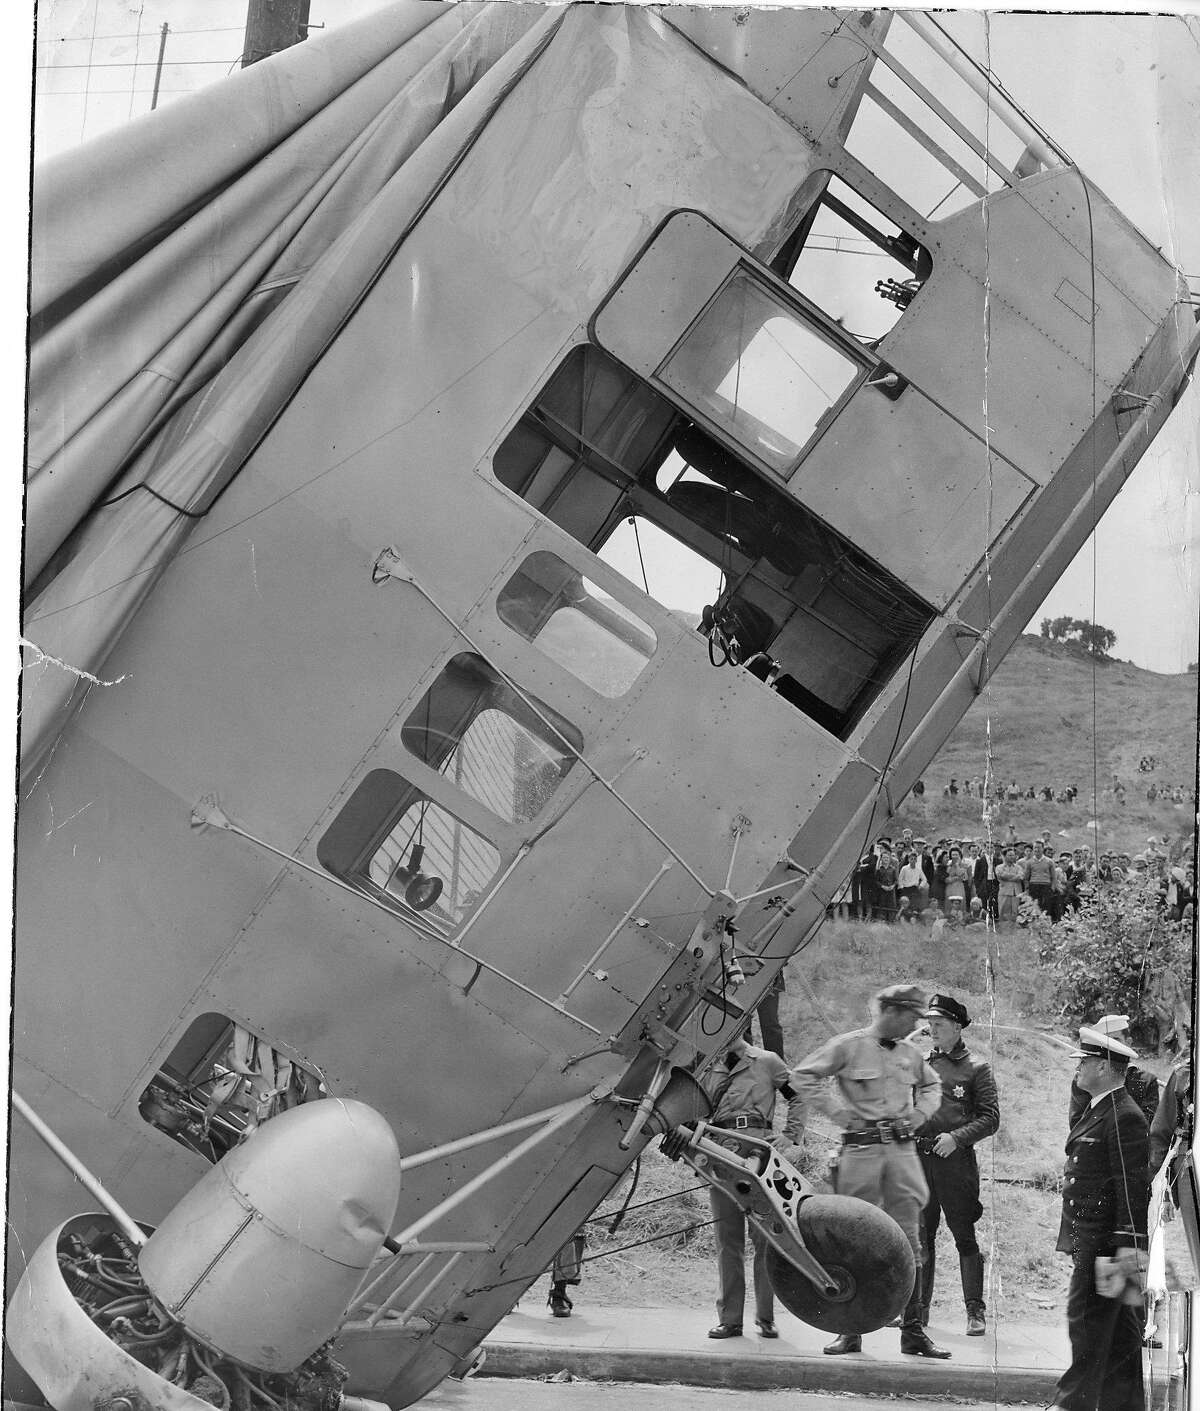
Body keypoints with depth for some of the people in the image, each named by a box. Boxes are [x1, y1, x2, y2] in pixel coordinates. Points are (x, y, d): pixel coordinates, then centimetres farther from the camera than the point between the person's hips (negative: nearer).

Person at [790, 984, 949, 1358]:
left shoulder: (910, 1053, 13)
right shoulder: (848, 1046, -3)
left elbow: (932, 1084, 31)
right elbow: (802, 1076, -3)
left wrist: (920, 1111, 12)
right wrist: (835, 1110, -9)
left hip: (902, 1148, 4)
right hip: (862, 1148, -4)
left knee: (908, 1240, 2)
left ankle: (912, 1331, 5)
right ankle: (850, 1330, 6)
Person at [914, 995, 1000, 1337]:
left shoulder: (975, 1068, 1)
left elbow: (990, 1119, -3)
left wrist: (956, 1138, -15)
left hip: (955, 1159, -4)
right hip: (918, 1159, 5)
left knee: (964, 1236, -3)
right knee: (920, 1236, 7)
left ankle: (975, 1311, 1)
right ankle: (918, 1307, 13)